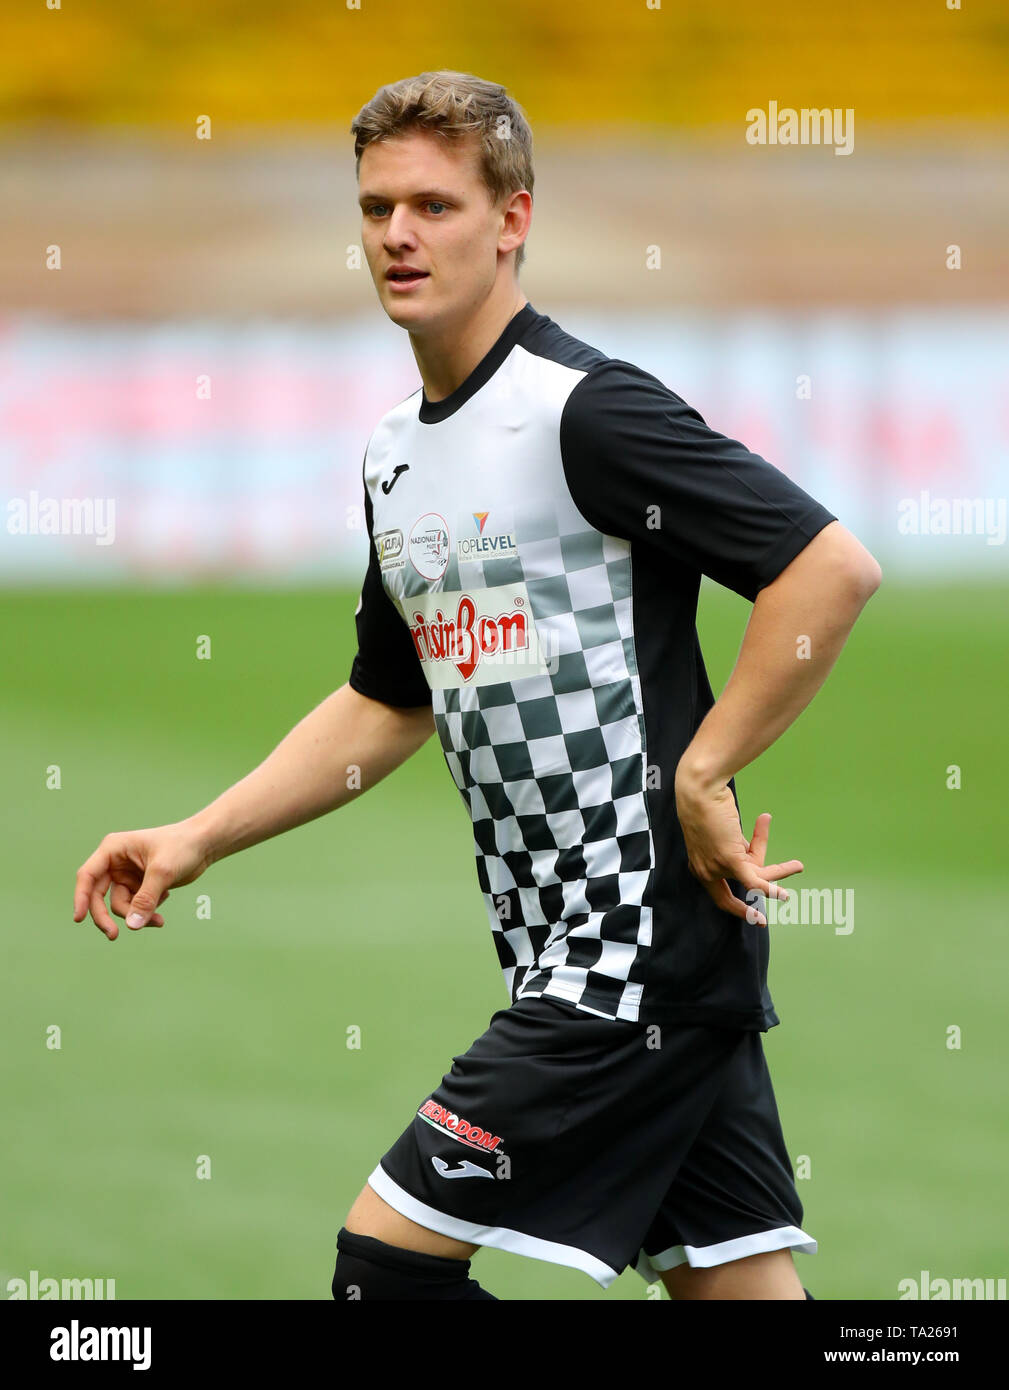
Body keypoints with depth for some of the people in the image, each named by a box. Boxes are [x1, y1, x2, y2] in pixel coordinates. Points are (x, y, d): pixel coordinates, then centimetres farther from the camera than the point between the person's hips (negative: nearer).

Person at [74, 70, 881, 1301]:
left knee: (388, 1255, -8)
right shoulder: (395, 455, 14)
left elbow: (835, 567, -20)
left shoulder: (586, 410, -14)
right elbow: (387, 704, 26)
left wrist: (702, 773, -18)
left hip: (643, 953, -8)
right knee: (740, 1285, 6)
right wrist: (197, 840, 17)